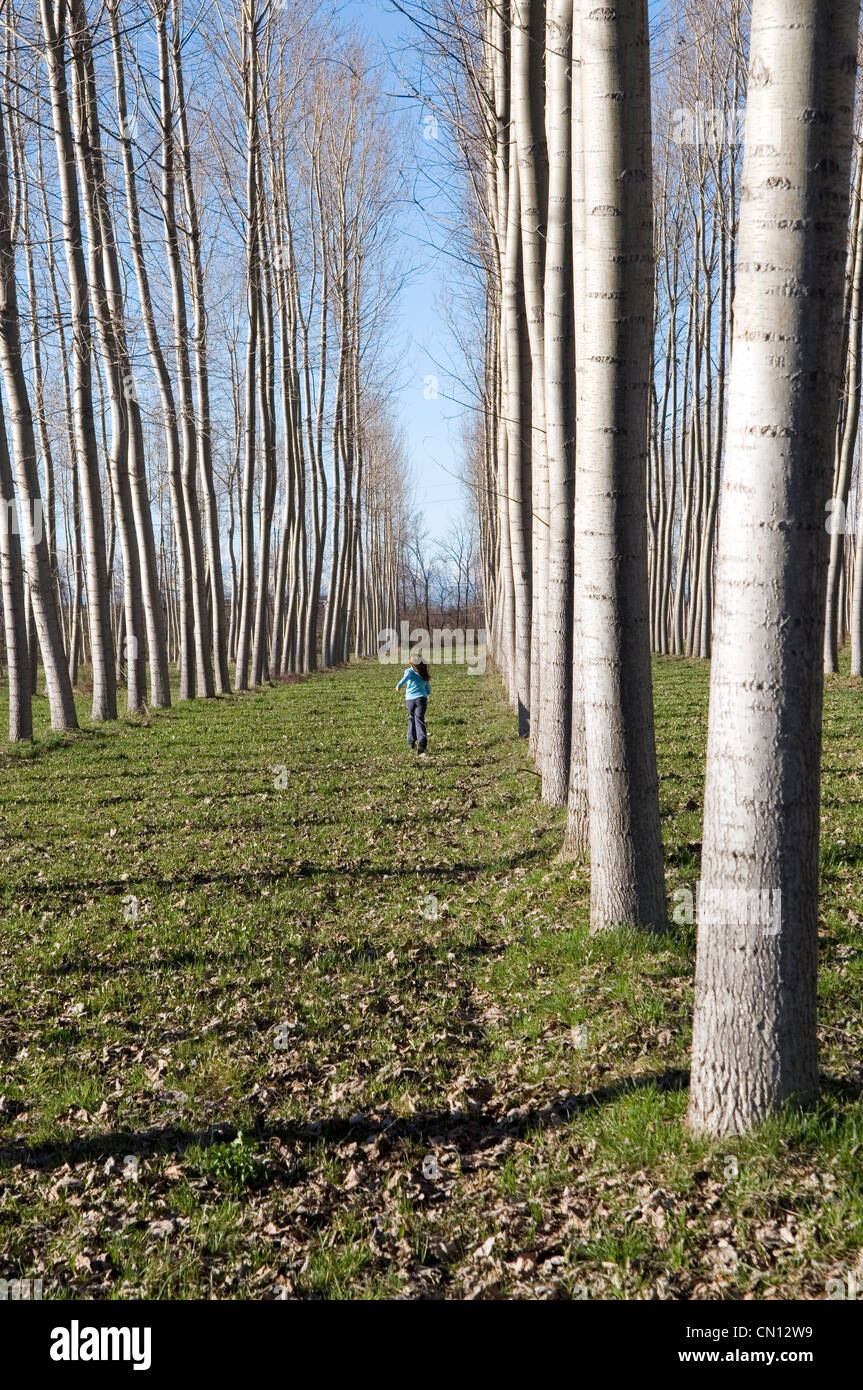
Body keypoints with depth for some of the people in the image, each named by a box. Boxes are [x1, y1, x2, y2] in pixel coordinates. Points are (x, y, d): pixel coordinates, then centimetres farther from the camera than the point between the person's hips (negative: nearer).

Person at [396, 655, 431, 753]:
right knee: (419, 719, -8)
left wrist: (399, 685, -22)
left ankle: (411, 741, 23)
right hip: (421, 698, 1)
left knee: (411, 719, 19)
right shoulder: (424, 675, 19)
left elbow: (408, 675, -19)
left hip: (410, 699, -1)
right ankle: (422, 739, -32)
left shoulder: (409, 670, 7)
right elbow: (429, 691, 23)